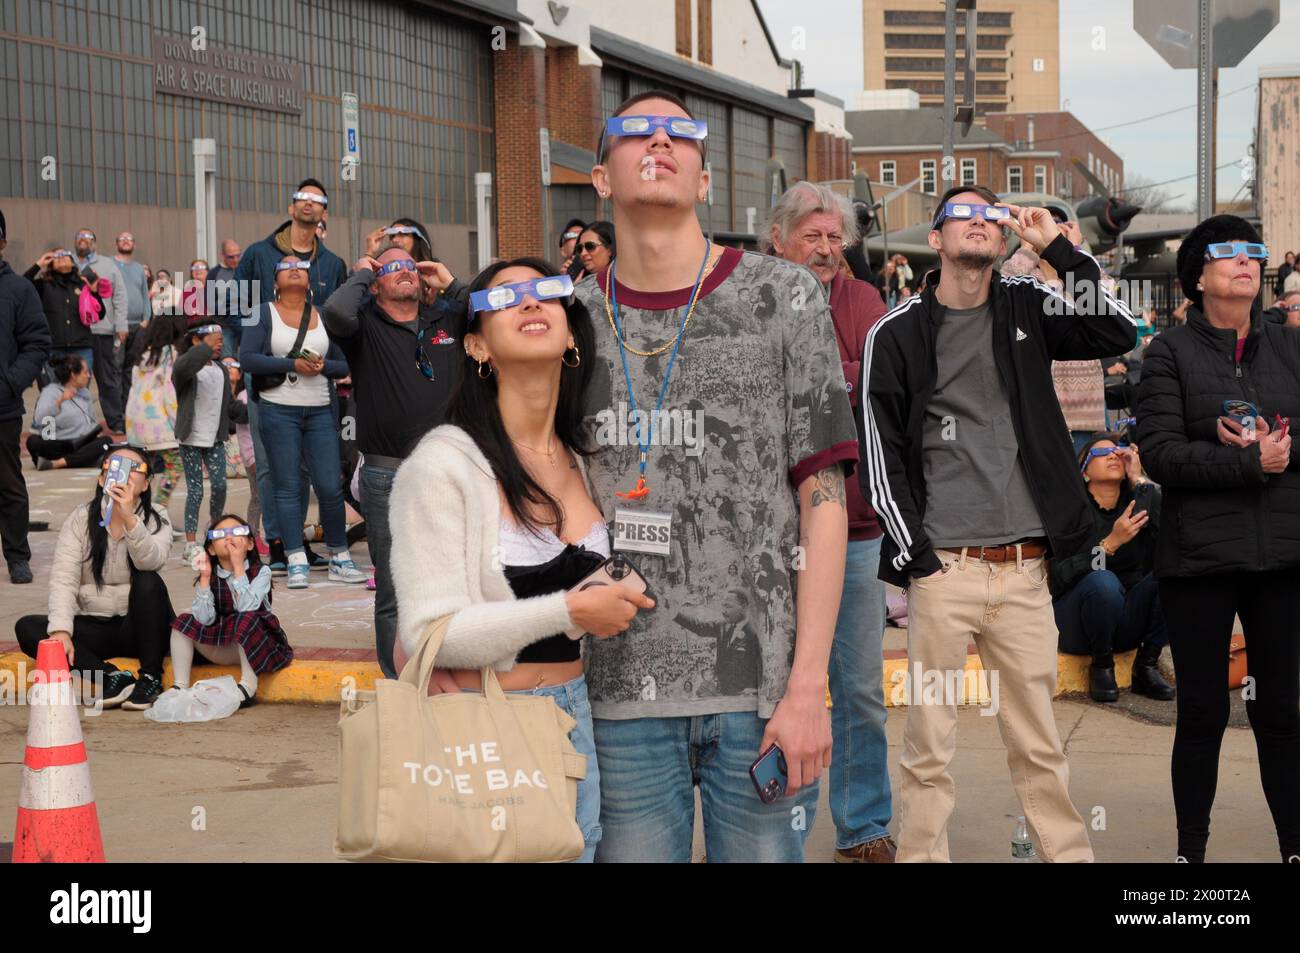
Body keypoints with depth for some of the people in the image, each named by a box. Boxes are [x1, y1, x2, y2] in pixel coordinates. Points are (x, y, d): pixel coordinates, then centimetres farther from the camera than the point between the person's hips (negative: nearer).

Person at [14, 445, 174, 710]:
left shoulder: (156, 519, -4)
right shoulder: (81, 519, -2)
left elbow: (150, 561, -26)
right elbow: (63, 579, -12)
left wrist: (128, 518, -42)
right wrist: (61, 631, -28)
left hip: (139, 626, -2)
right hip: (93, 627, 2)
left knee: (148, 581, -31)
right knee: (26, 628, -22)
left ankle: (151, 678, -21)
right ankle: (113, 676, -33)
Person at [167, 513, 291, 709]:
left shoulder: (260, 572, -10)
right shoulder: (210, 576, -1)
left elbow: (246, 608, -27)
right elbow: (204, 619, -16)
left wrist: (238, 567, -25)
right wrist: (205, 577, -20)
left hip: (257, 643, -4)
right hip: (222, 647, 4)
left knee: (246, 620, -34)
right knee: (185, 621, -11)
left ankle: (248, 686, -27)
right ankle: (179, 686, -12)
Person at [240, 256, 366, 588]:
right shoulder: (264, 314, 4)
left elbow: (344, 364, 13)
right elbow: (247, 359, -8)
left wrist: (323, 366, -9)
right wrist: (293, 365, -15)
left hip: (320, 411, 2)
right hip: (278, 410, -2)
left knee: (330, 486, -2)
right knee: (288, 487, -2)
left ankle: (339, 560, 8)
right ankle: (297, 563, 0)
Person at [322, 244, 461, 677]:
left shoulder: (448, 321, 13)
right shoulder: (365, 325, 0)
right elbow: (335, 312, -22)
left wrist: (451, 284, 8)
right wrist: (361, 273, -3)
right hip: (388, 479, -3)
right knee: (394, 595, 2)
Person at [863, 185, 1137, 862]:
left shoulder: (1025, 312, 12)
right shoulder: (897, 334, 3)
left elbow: (1118, 334, 2)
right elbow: (879, 456, 0)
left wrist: (1059, 250, -1)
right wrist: (913, 556, -7)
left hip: (1024, 570, 3)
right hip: (941, 569, -3)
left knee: (1039, 743, 10)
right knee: (929, 744, 0)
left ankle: (1068, 853, 17)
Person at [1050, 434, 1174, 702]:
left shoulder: (1139, 501, 3)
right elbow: (1061, 575, -18)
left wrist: (1140, 481, -15)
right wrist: (1111, 543, -28)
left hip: (1128, 624, 4)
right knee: (1103, 581, -34)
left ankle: (1147, 665, -7)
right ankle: (1101, 666, -11)